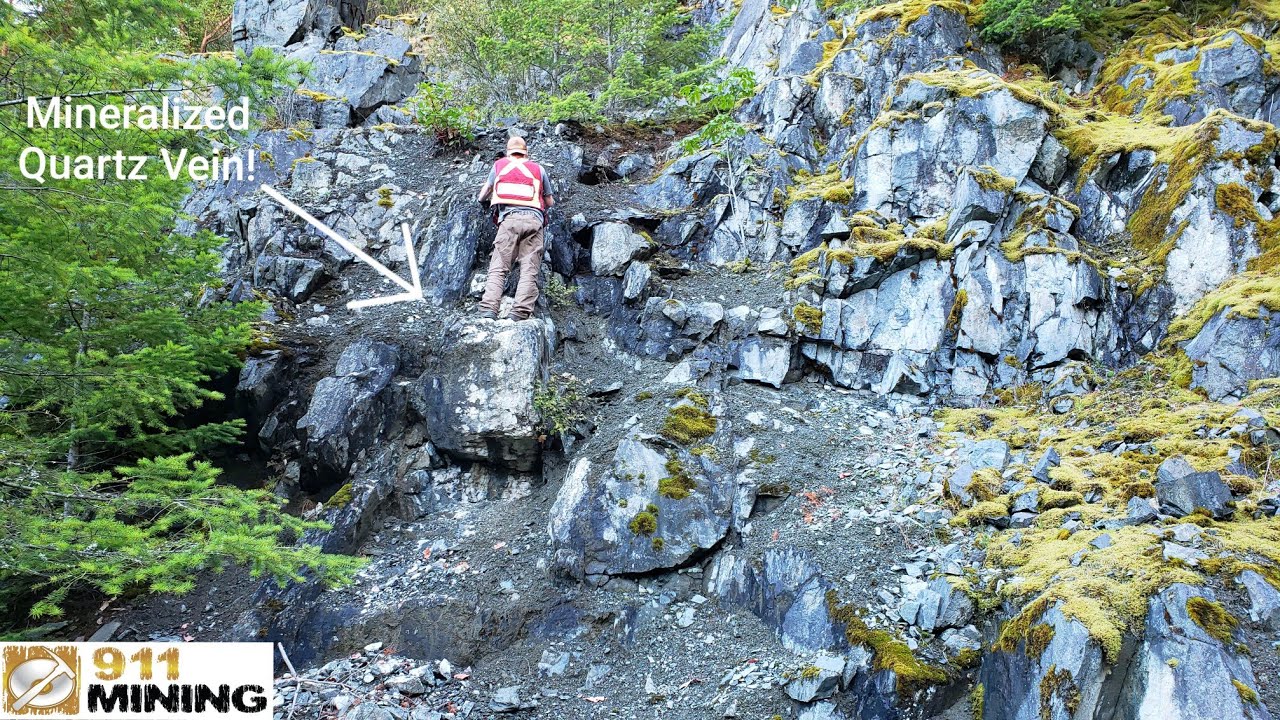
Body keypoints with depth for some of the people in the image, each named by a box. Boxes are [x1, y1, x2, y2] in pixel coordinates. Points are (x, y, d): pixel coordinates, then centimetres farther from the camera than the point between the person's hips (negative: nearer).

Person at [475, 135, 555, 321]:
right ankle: (520, 315, -19)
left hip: (509, 218, 0)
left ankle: (488, 310, -21)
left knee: (498, 268, -5)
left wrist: (481, 199, 60)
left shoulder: (499, 165, 22)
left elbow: (487, 189, 38)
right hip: (534, 219, 0)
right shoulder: (538, 169, 21)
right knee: (529, 271, -6)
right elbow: (550, 202, 29)